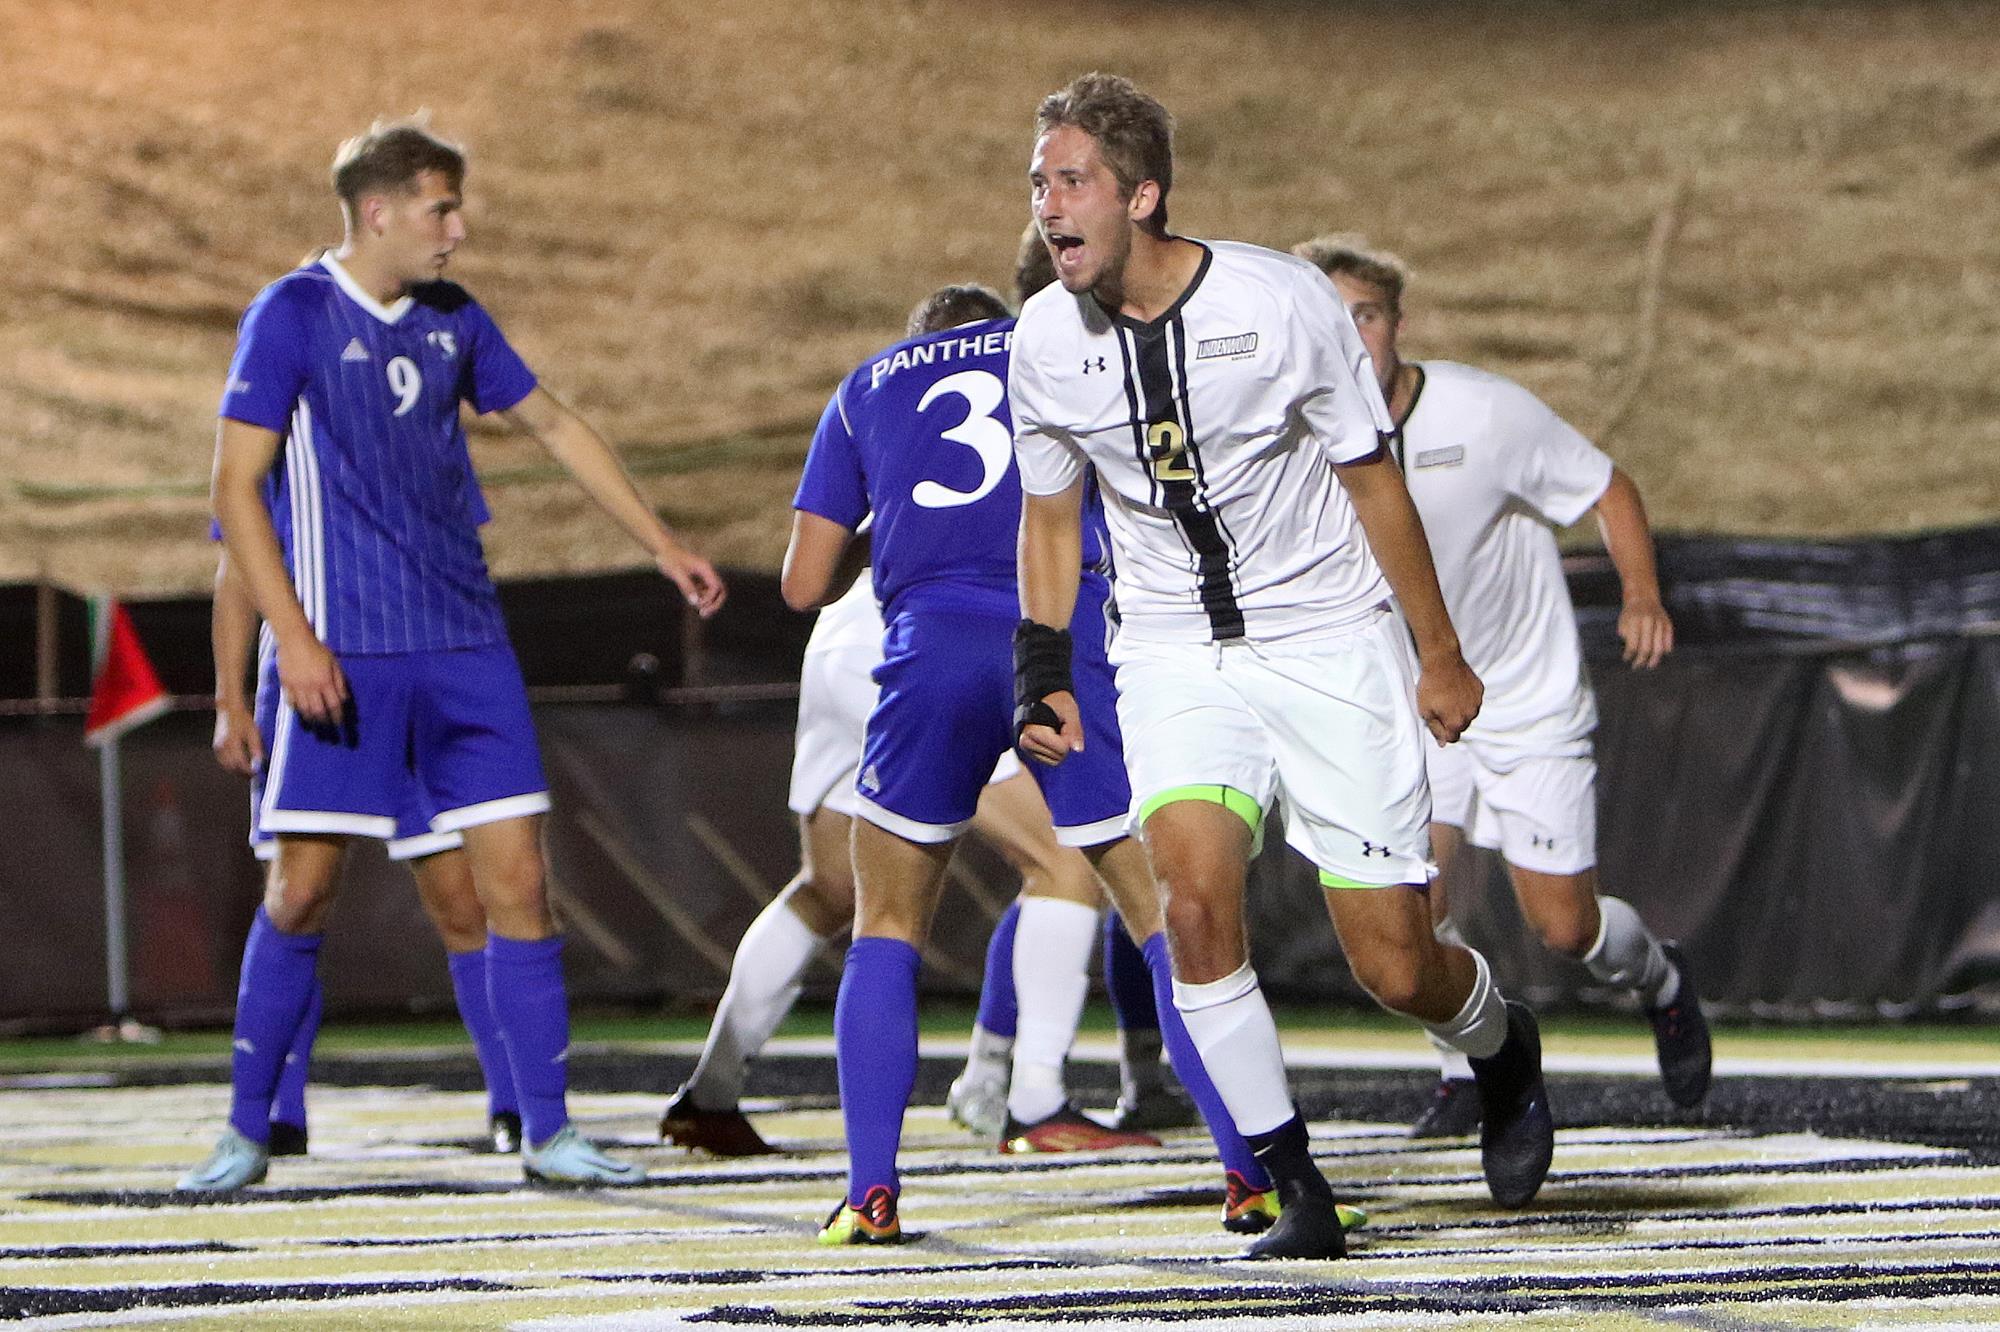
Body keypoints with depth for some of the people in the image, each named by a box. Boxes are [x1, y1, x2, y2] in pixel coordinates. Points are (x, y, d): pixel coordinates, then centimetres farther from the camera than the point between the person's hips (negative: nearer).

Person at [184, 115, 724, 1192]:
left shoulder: (452, 318, 11)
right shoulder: (292, 316, -6)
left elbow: (555, 426, 24)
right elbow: (235, 487, -8)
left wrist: (662, 546, 23)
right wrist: (294, 639, -16)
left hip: (464, 646, 5)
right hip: (343, 652, -5)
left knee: (515, 879, -2)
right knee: (304, 888, -4)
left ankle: (547, 1134, 3)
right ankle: (247, 1131, 10)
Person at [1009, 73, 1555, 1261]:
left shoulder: (1283, 303, -16)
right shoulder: (1045, 341, -6)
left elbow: (1373, 478, -5)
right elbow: (1050, 514, 11)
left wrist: (1441, 655, 1)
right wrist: (1043, 668, 2)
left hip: (1331, 640, -2)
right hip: (1175, 657, 2)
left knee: (1395, 966, -2)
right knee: (1197, 898, -23)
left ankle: (1503, 1045, 34)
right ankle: (1294, 1188, -11)